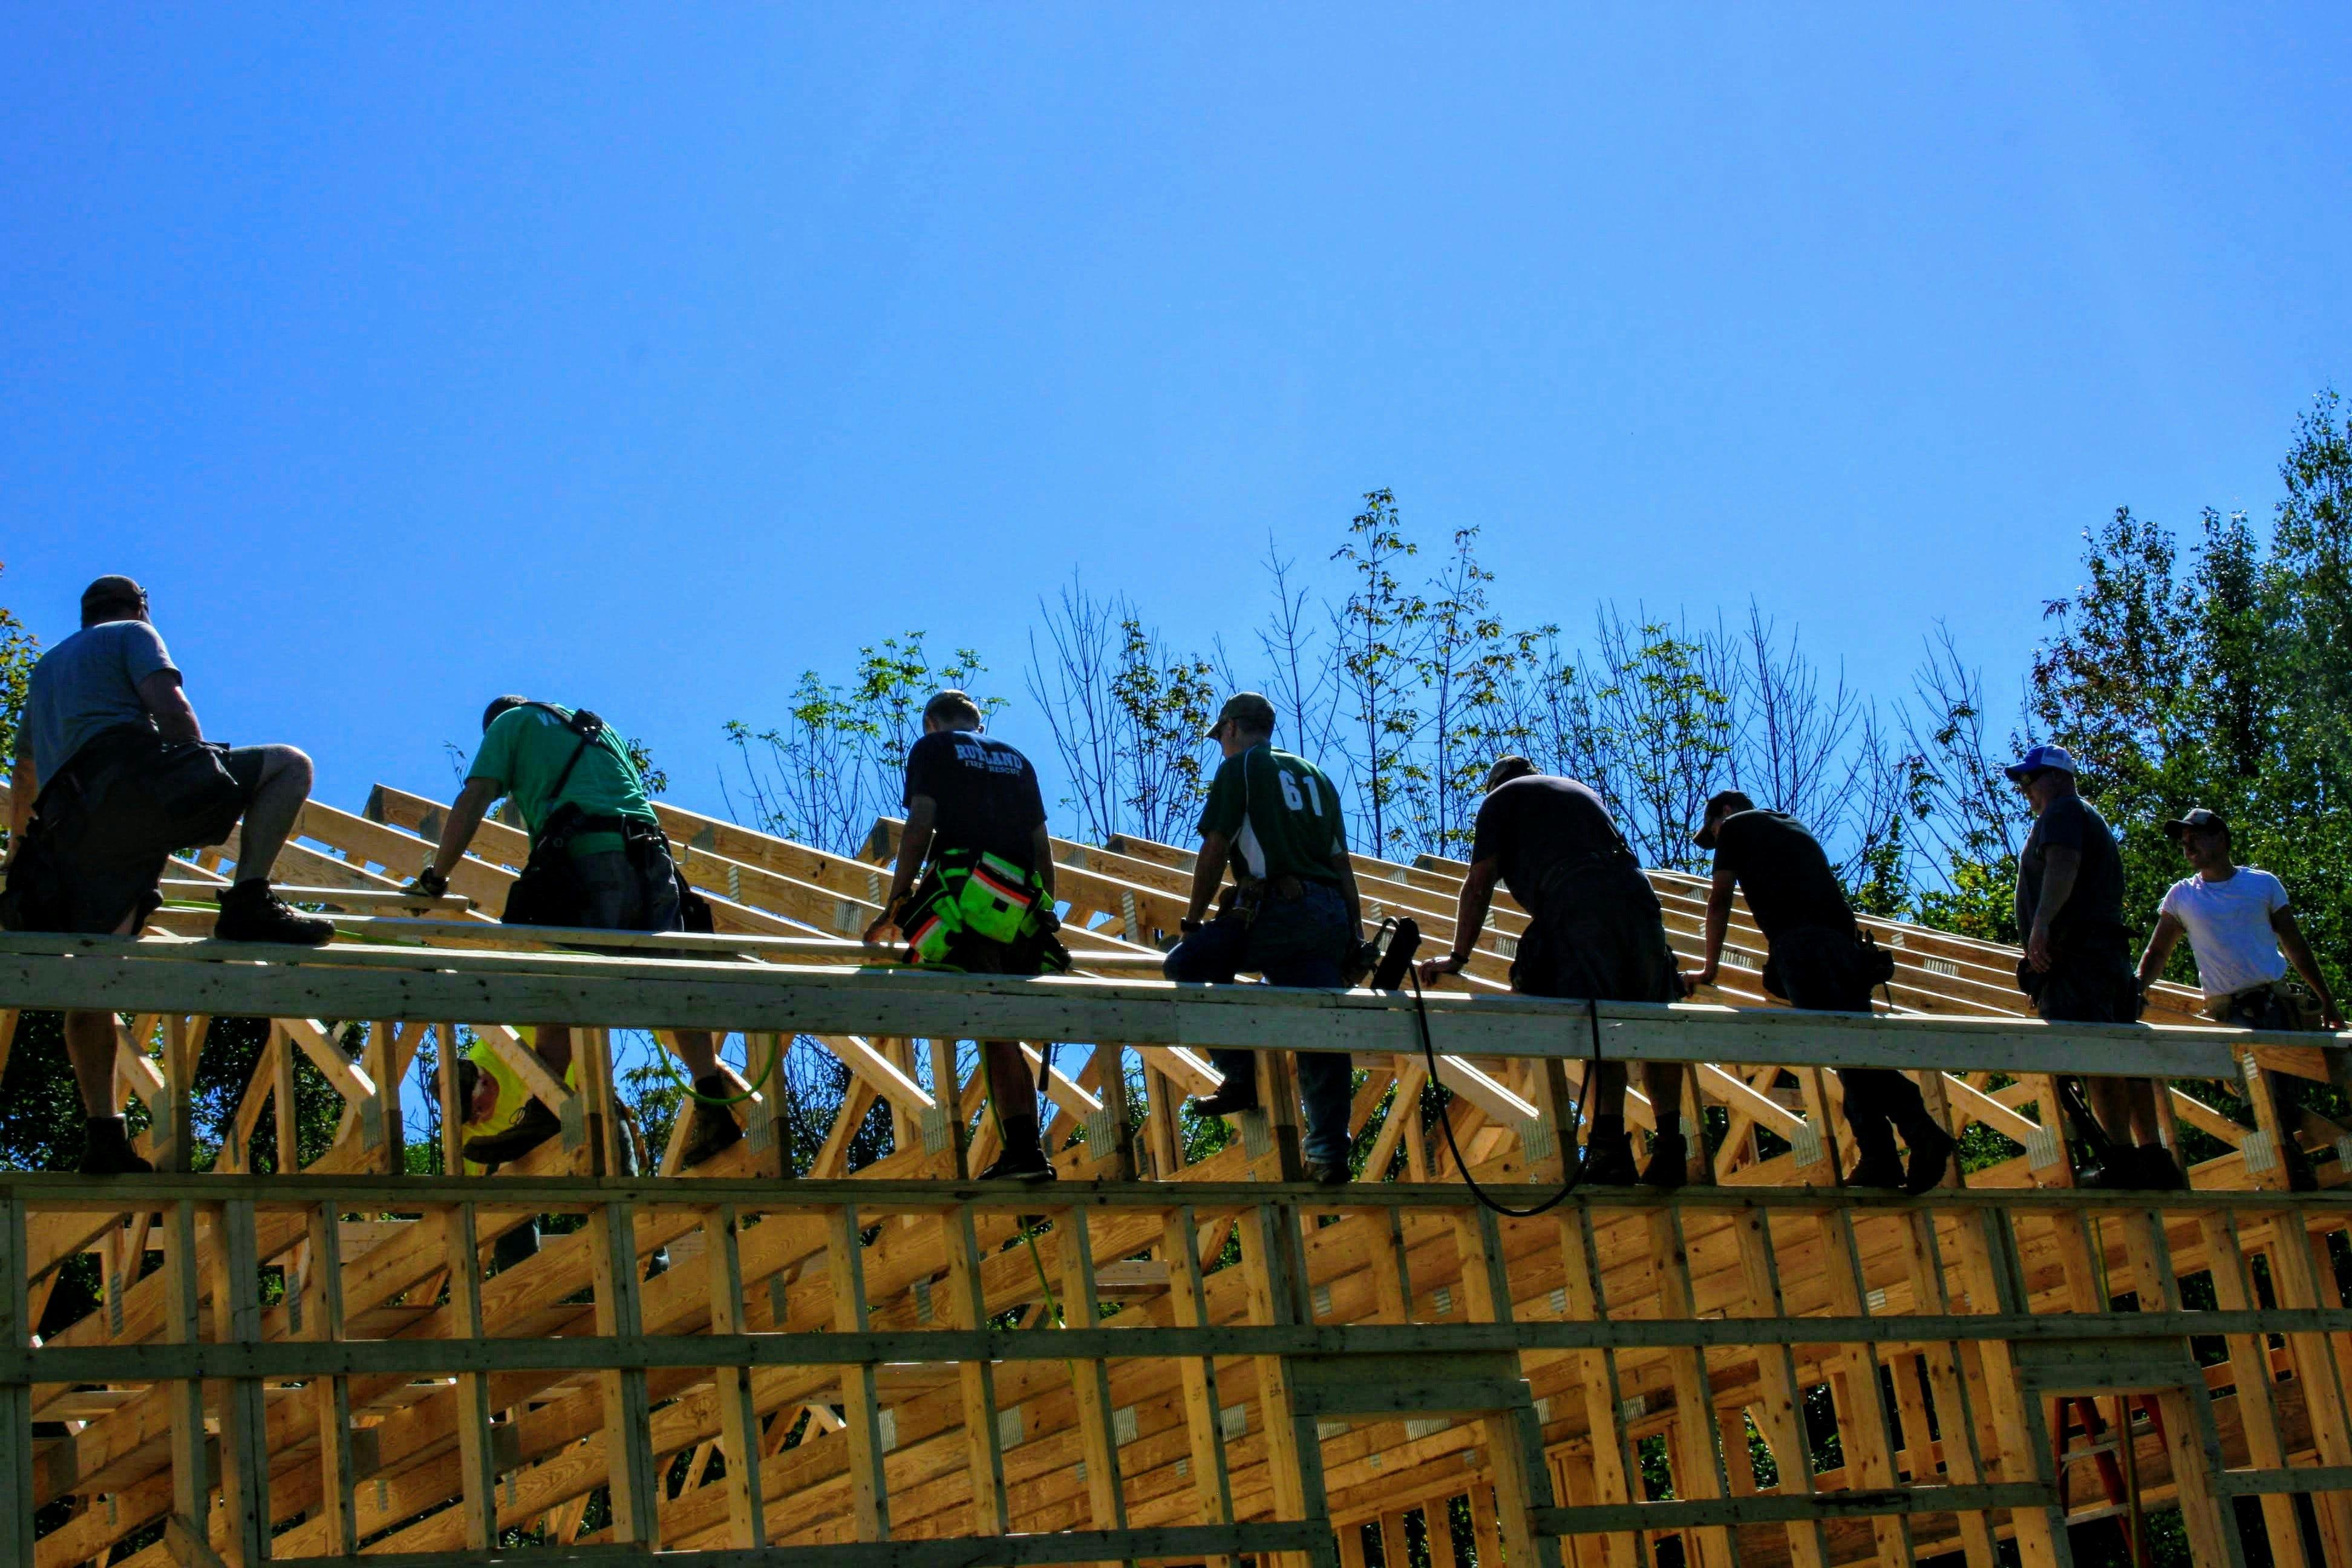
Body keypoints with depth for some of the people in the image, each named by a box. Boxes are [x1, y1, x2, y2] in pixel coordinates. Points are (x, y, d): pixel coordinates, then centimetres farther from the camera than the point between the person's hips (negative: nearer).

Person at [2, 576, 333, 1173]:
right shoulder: (134, 634, 19)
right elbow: (171, 709, 0)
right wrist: (215, 783, 6)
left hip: (70, 825, 7)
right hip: (128, 775, -7)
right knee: (288, 765, -1)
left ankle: (102, 1133, -2)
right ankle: (249, 905, -21)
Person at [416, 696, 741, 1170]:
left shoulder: (510, 721, 20)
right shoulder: (596, 726, 37)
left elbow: (472, 802, 11)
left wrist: (435, 878, 16)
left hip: (589, 857, -5)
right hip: (651, 855, 5)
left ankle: (544, 1110, -16)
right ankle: (715, 1104, -7)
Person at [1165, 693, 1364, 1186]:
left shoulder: (1239, 767, 8)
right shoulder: (1315, 775, 27)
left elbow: (1214, 852, 1)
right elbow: (1342, 863, 23)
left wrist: (1192, 923, 7)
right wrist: (1355, 934, 23)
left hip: (1277, 909, -7)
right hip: (1331, 915, 7)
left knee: (1185, 965, 0)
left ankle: (1240, 1079, -6)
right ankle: (1329, 1153, -5)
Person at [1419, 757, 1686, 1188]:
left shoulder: (1501, 797, 22)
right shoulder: (1582, 791, 39)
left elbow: (1480, 883, 14)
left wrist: (1458, 956, 18)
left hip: (1576, 904, -5)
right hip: (1639, 895, 5)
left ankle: (1611, 1144, -28)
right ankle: (1671, 1142, -6)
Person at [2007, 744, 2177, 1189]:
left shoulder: (2063, 811, 0)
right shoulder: (2093, 819, 32)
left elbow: (2063, 865, -19)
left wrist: (2042, 923, -31)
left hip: (2075, 951, -11)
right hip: (2111, 949, 11)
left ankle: (2122, 1160, -25)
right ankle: (2155, 1161, 6)